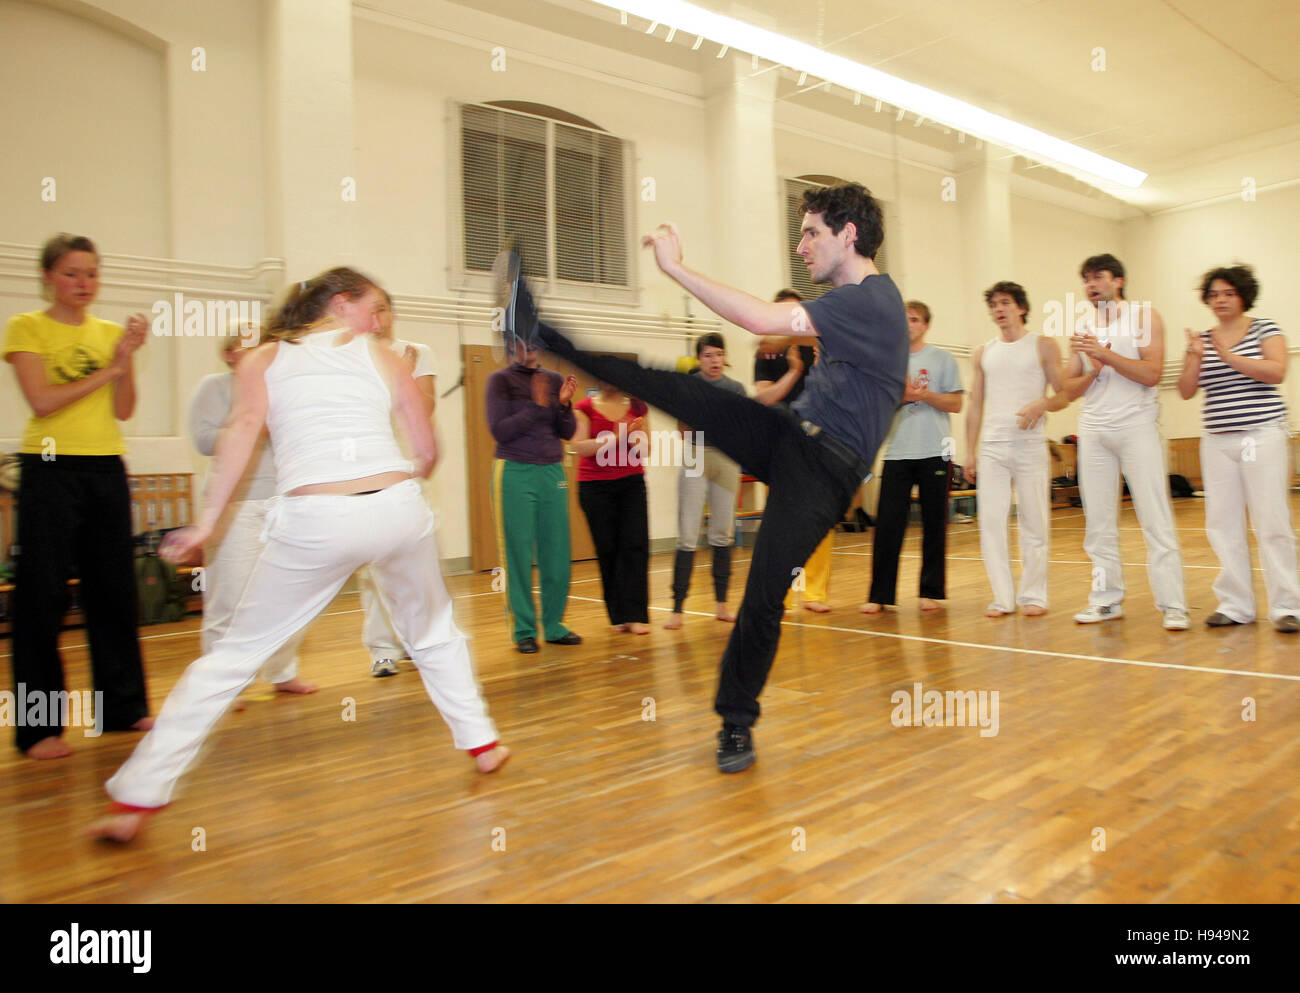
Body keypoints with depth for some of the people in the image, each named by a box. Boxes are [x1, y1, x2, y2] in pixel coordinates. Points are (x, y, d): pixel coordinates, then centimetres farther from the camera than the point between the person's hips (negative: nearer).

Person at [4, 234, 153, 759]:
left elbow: (123, 409, 3)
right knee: (42, 596, -2)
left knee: (114, 591, 8)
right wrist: (107, 370, -10)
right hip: (51, 469, -4)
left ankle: (124, 706, 19)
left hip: (107, 470, 4)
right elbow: (42, 401, -11)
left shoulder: (109, 332, 12)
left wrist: (128, 355, -9)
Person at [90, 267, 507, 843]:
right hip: (397, 510, 1)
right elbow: (427, 450, 14)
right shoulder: (383, 358, 16)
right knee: (433, 634, 26)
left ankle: (137, 798, 14)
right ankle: (481, 742, 32)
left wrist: (207, 522, -4)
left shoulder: (263, 359, 16)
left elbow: (244, 428, -3)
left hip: (313, 520, 0)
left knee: (233, 655, 12)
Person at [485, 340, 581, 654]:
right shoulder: (500, 380, 1)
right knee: (519, 555, 0)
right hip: (515, 474, -3)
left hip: (552, 473, 4)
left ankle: (554, 625, 15)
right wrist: (537, 406, -16)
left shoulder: (555, 380, 10)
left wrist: (564, 404, -12)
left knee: (557, 554, 4)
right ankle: (523, 630, 8)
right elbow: (499, 430, -8)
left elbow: (567, 432, 7)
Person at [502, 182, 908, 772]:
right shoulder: (860, 298, 14)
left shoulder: (871, 301, -16)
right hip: (790, 434, 8)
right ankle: (541, 336, -6)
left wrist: (676, 267, -21)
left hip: (823, 469, -8)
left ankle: (736, 722, 10)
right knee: (676, 388, -8)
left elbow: (762, 320, -27)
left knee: (764, 594, -9)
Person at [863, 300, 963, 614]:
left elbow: (955, 404, 1)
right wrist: (900, 396, -10)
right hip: (897, 452, 1)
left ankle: (931, 591, 15)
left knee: (934, 523, 4)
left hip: (933, 452, -1)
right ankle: (879, 594, 4)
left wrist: (922, 394, -12)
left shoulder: (941, 359, 6)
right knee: (888, 523, -3)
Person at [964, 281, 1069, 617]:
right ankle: (1002, 597, 5)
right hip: (991, 447, 3)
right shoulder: (983, 353, 15)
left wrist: (1042, 404, -18)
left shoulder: (1043, 346, 6)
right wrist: (970, 452, 9)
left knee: (1034, 521, 0)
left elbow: (1064, 395, 4)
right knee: (991, 521, -2)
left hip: (1029, 444, -3)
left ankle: (1033, 595, 11)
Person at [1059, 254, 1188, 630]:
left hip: (1136, 426, -4)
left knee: (1155, 518, -7)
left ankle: (1172, 604, -4)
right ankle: (1107, 598, 13)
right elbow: (1070, 389, 11)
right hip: (1093, 429, 4)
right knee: (1098, 521, 5)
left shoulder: (1144, 316, 2)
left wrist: (1105, 354, -17)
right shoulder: (1081, 328, 13)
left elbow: (1151, 374, -11)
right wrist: (1092, 372, -8)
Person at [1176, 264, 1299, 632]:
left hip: (1263, 436, -4)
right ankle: (1235, 605, 10)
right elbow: (1186, 391, 5)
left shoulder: (1265, 329, 3)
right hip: (1217, 441, 4)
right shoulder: (1201, 339, 12)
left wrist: (1228, 356, -19)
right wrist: (1196, 358, -11)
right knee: (1223, 523, 2)